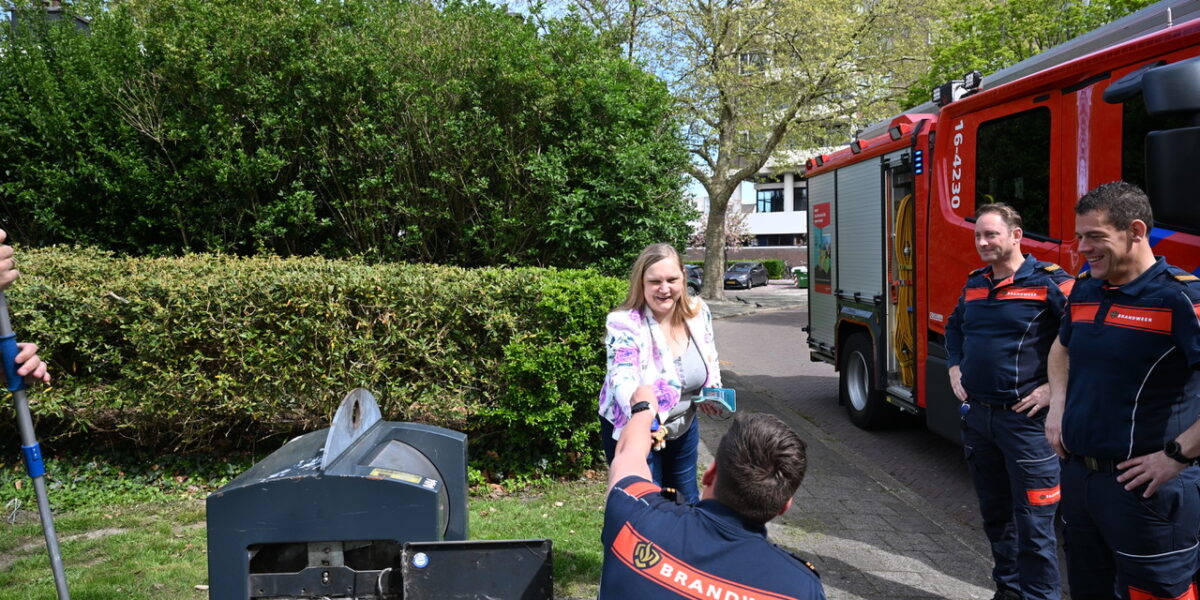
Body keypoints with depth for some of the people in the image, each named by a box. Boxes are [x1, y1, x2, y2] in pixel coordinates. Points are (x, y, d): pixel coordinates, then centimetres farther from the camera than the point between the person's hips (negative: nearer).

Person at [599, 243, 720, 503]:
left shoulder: (698, 312, -10)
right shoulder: (624, 323, -26)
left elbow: (710, 359, 9)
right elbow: (623, 381, -39)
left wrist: (712, 391, -10)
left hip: (684, 425, 5)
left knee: (689, 501, 22)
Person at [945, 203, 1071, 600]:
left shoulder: (1050, 283, -11)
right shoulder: (974, 284, 10)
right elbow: (955, 327, 28)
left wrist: (1056, 387, -16)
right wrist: (955, 367, 15)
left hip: (1025, 420, -7)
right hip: (977, 415, 7)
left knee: (1033, 522, -1)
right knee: (995, 514, 18)